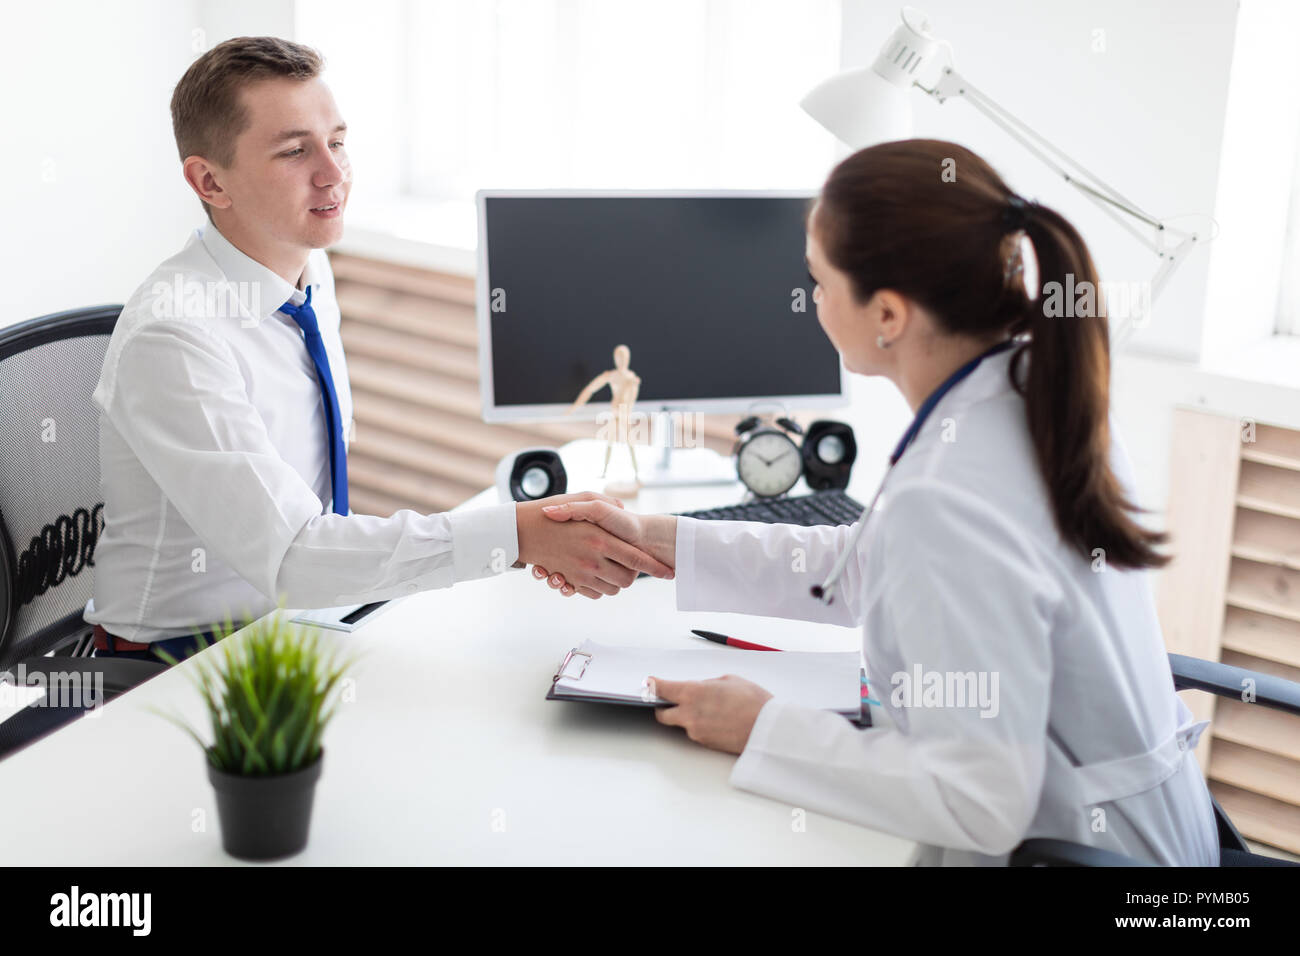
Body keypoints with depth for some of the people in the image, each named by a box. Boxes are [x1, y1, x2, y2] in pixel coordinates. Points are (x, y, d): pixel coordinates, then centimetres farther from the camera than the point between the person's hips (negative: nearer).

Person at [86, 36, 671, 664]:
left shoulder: (312, 274, 3)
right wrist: (516, 535, -37)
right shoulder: (168, 339, -24)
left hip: (305, 615, 8)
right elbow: (284, 552, -31)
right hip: (179, 661, -7)